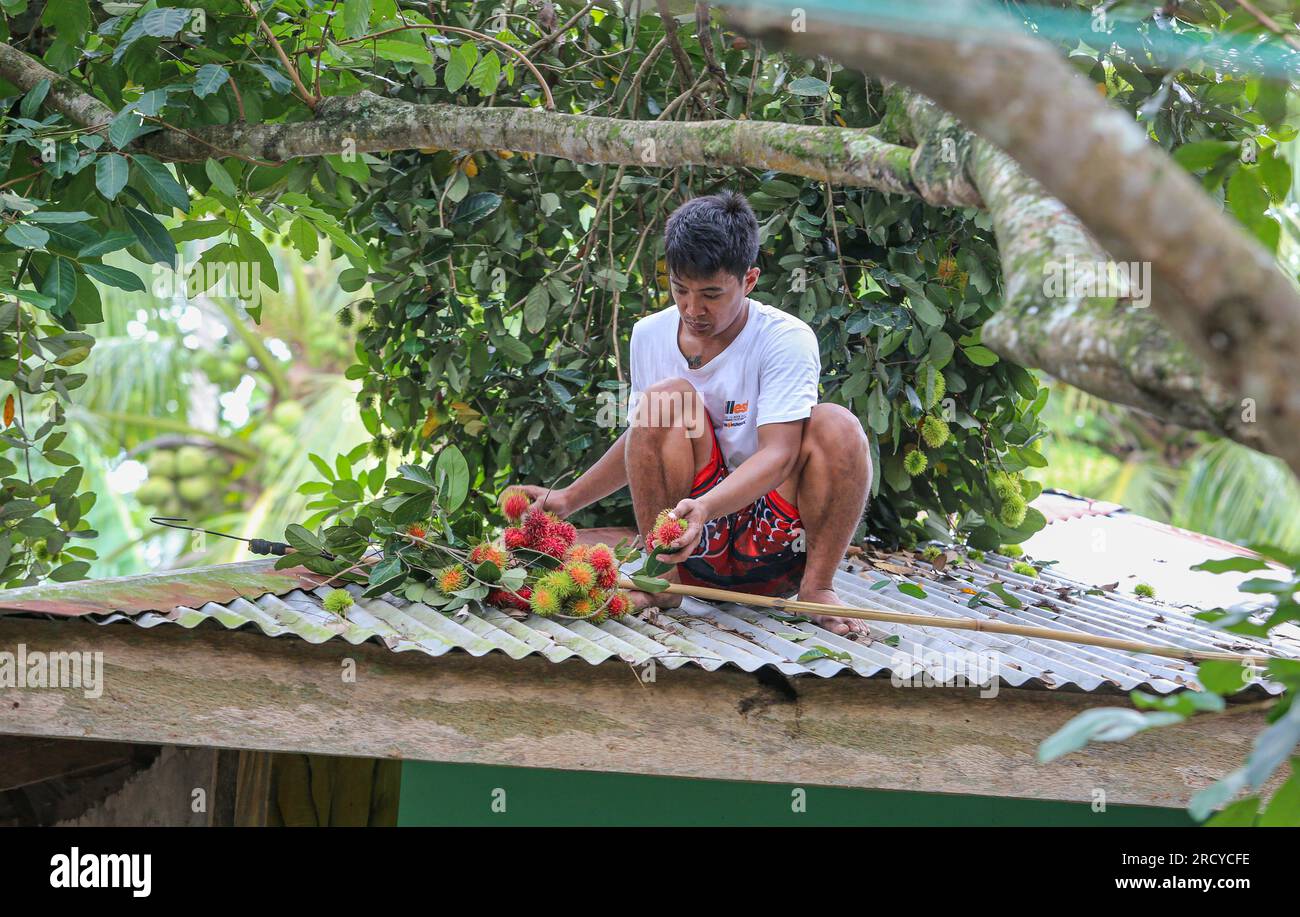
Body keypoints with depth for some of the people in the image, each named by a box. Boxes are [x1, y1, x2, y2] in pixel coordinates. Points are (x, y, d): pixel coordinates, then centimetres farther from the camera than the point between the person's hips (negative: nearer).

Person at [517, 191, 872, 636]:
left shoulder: (787, 340, -10)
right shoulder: (650, 335, 5)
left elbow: (778, 454, -23)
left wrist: (704, 507, -40)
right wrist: (568, 500, 8)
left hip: (776, 544, -3)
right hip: (697, 549, 3)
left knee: (836, 425, -28)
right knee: (668, 398, -20)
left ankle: (817, 587, -16)